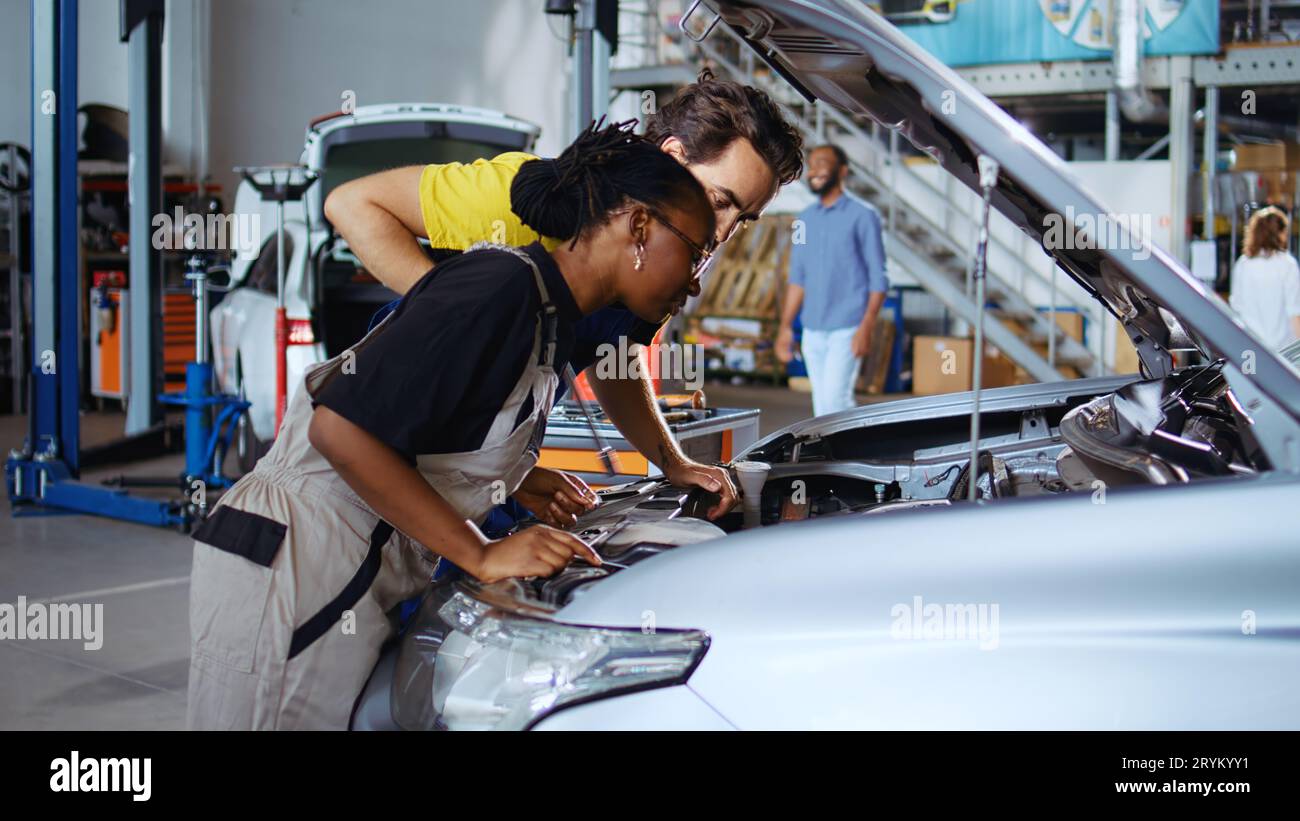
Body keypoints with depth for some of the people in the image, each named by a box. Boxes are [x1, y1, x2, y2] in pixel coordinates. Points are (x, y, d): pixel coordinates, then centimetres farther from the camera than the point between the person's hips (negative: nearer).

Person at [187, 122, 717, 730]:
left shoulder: (552, 320, 14)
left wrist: (523, 481, 10)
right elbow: (340, 429, -23)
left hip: (364, 583, 10)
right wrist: (483, 555, -20)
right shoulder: (502, 285, -17)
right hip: (295, 571, -10)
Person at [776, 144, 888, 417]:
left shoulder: (862, 215, -4)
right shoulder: (805, 218, 13)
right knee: (822, 404, 8)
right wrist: (786, 327, 11)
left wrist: (866, 327, -16)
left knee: (835, 397, -15)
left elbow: (878, 278, -7)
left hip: (847, 330, -6)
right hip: (812, 331, 6)